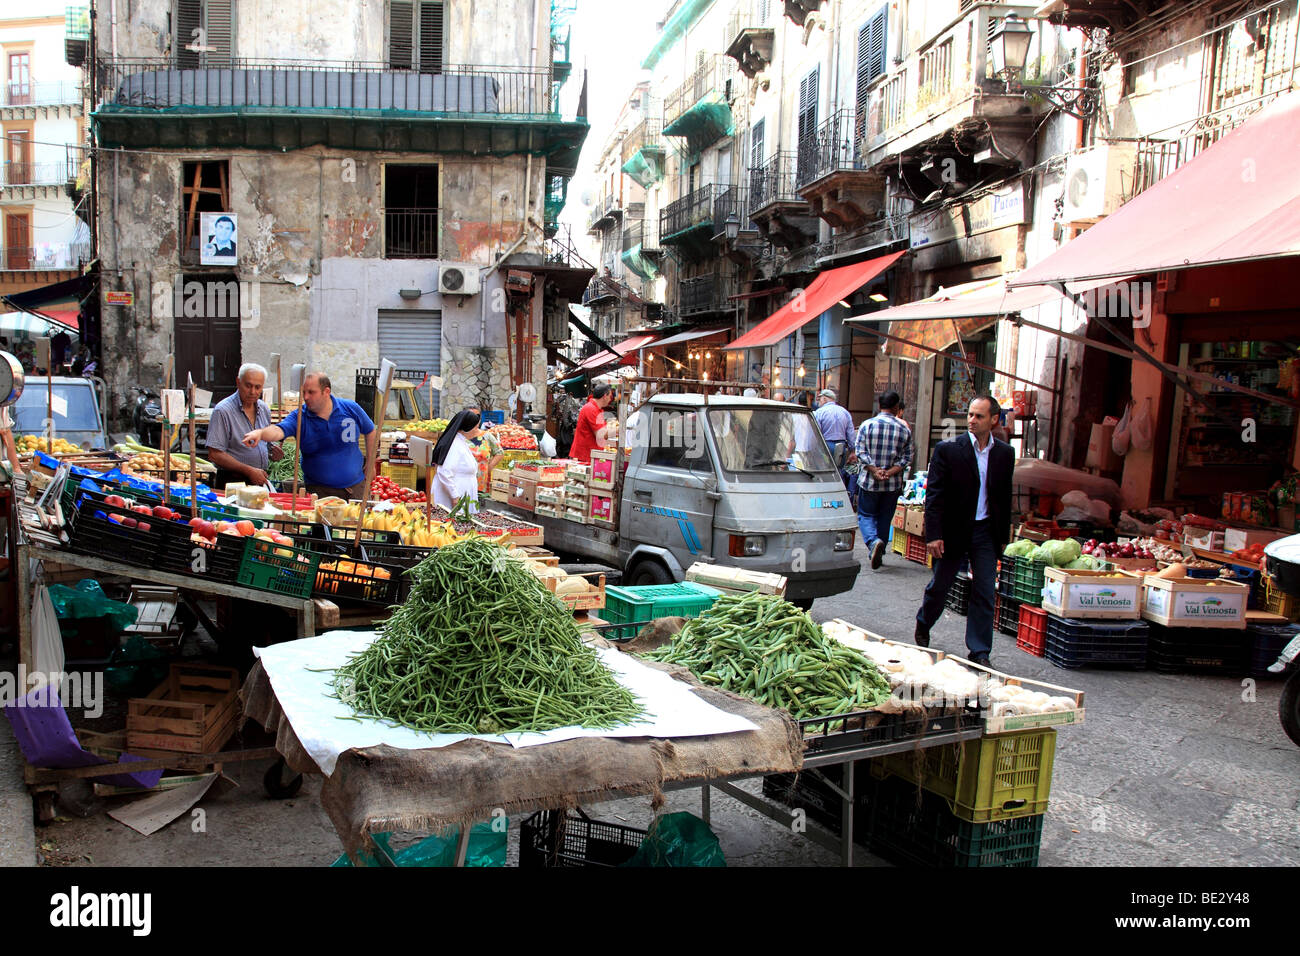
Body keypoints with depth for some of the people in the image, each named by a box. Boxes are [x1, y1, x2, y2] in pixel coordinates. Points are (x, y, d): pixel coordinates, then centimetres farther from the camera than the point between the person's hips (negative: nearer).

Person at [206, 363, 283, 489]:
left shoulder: (264, 409, 12)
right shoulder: (222, 411, -9)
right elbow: (215, 454, -14)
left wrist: (274, 454, 2)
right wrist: (249, 471, -16)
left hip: (260, 479, 6)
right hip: (232, 482, -5)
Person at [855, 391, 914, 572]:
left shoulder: (867, 424, -5)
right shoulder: (904, 429, -1)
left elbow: (860, 451, -11)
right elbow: (907, 457, -4)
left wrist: (875, 470, -14)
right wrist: (890, 472, -10)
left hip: (868, 481, -2)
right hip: (893, 484, 2)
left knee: (865, 515, 9)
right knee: (884, 519, 14)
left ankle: (873, 541, -18)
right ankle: (878, 555, 18)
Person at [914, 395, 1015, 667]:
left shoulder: (1004, 453, 4)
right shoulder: (947, 449, -8)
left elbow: (1005, 497, 11)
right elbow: (934, 495, -9)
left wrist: (1003, 536, 9)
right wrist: (933, 535, -14)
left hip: (987, 532, 3)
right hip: (953, 530, -3)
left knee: (985, 593, 2)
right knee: (939, 586, 11)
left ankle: (979, 653, 11)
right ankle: (923, 626, 38)